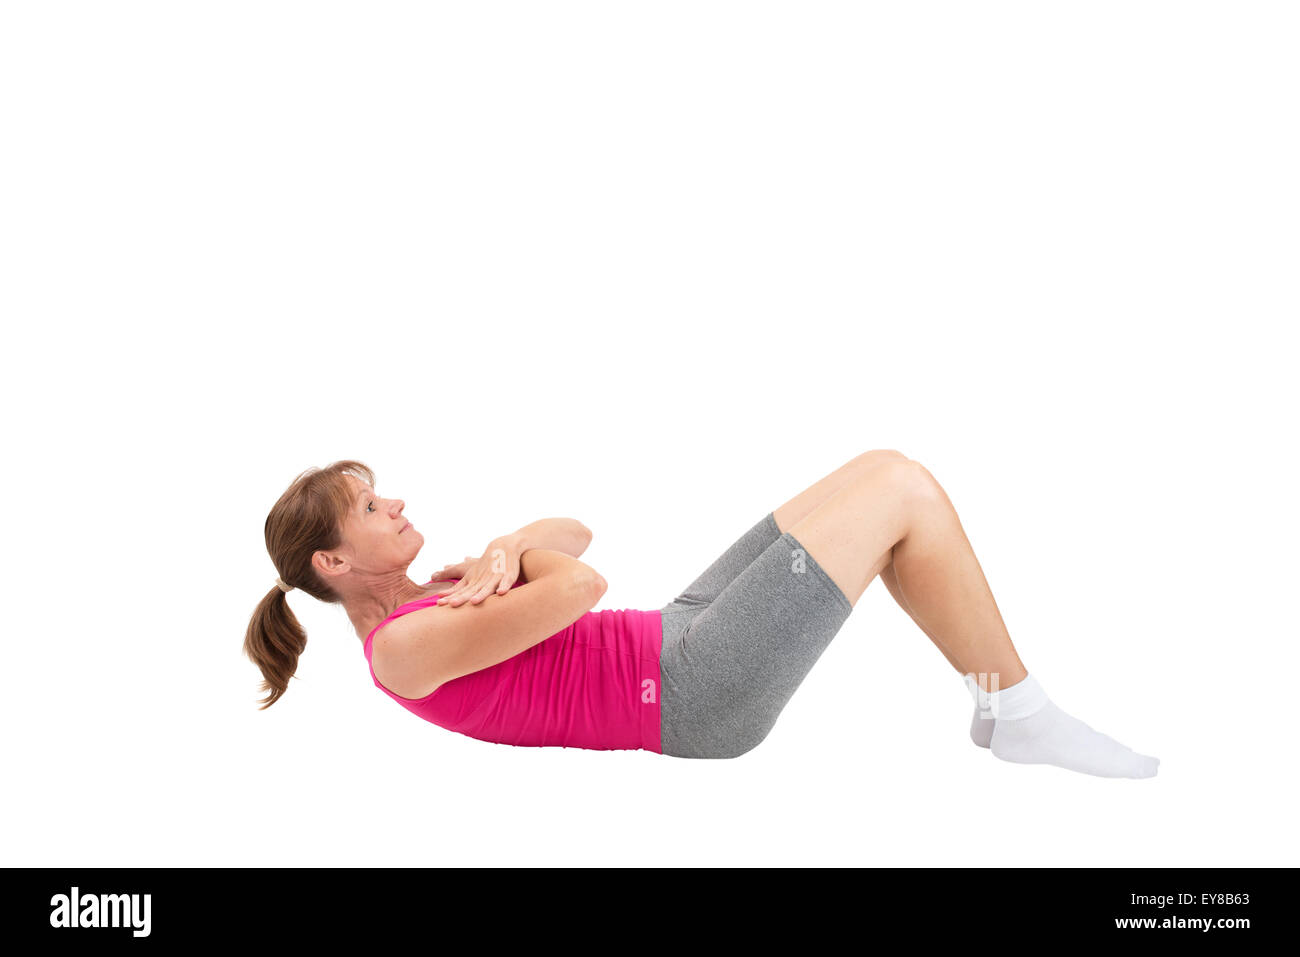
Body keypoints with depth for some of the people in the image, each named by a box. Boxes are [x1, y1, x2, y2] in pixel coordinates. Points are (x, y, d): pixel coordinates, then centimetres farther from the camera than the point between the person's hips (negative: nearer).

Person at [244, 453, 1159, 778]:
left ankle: (1008, 697, 11)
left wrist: (506, 549, -7)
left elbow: (572, 534, 15)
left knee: (888, 475, 5)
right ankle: (1017, 713, 3)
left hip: (675, 643, 10)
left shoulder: (424, 601, 16)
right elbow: (581, 586, -25)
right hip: (691, 697, -10)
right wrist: (519, 553, -3)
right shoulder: (405, 648, -15)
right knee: (903, 488, -9)